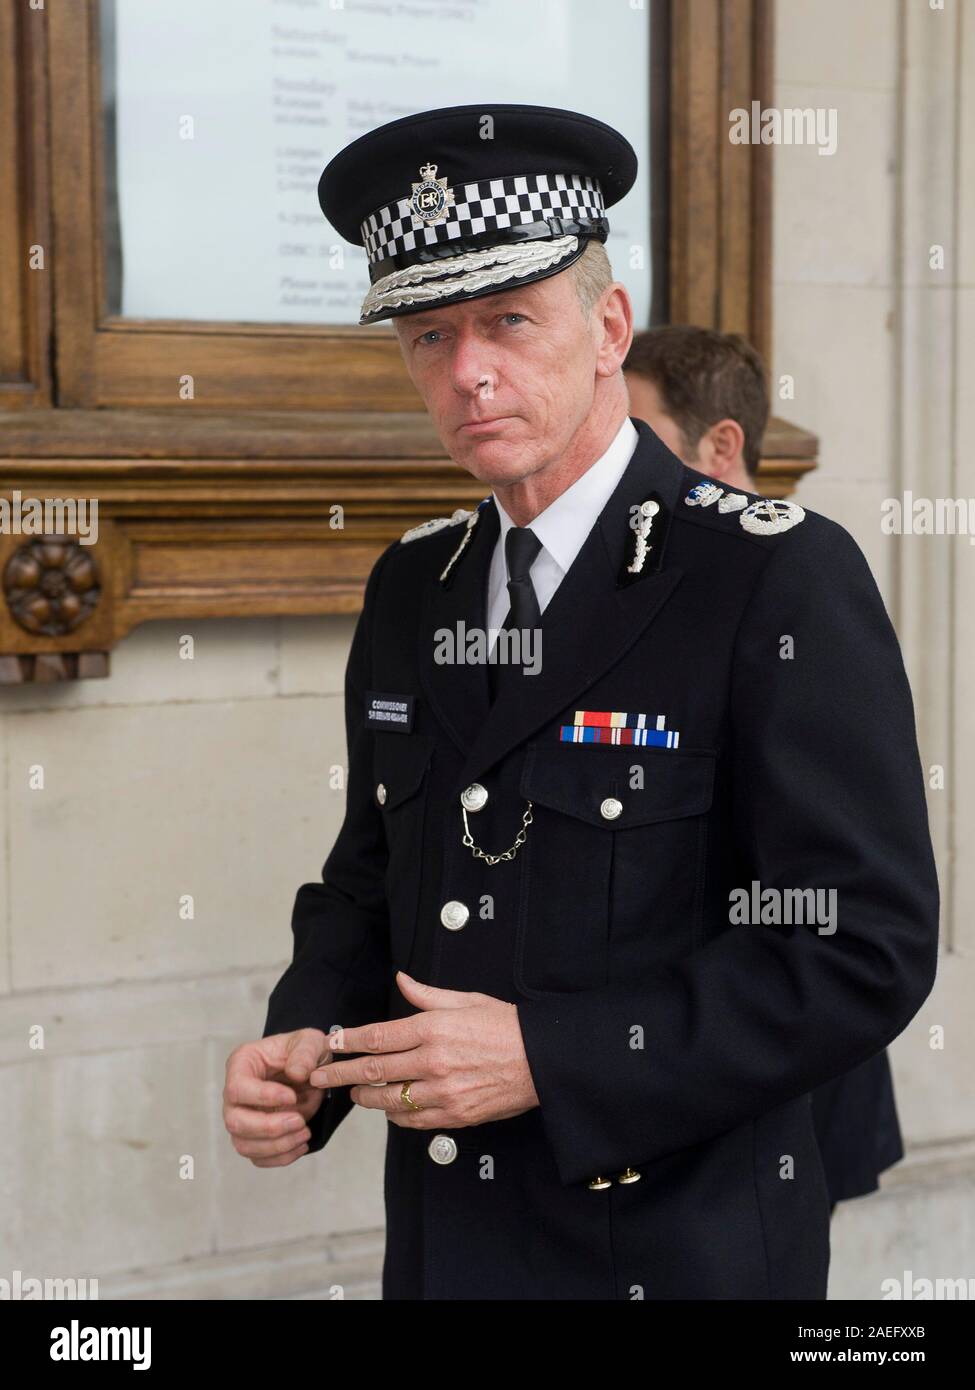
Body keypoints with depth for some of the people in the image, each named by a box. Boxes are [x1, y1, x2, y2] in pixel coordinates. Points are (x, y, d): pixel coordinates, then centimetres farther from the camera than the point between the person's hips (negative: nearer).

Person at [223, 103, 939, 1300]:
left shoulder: (782, 578, -15)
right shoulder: (410, 591, 5)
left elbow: (867, 946, -19)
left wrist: (550, 1059, -23)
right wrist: (305, 1042, -6)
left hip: (678, 1253, -5)